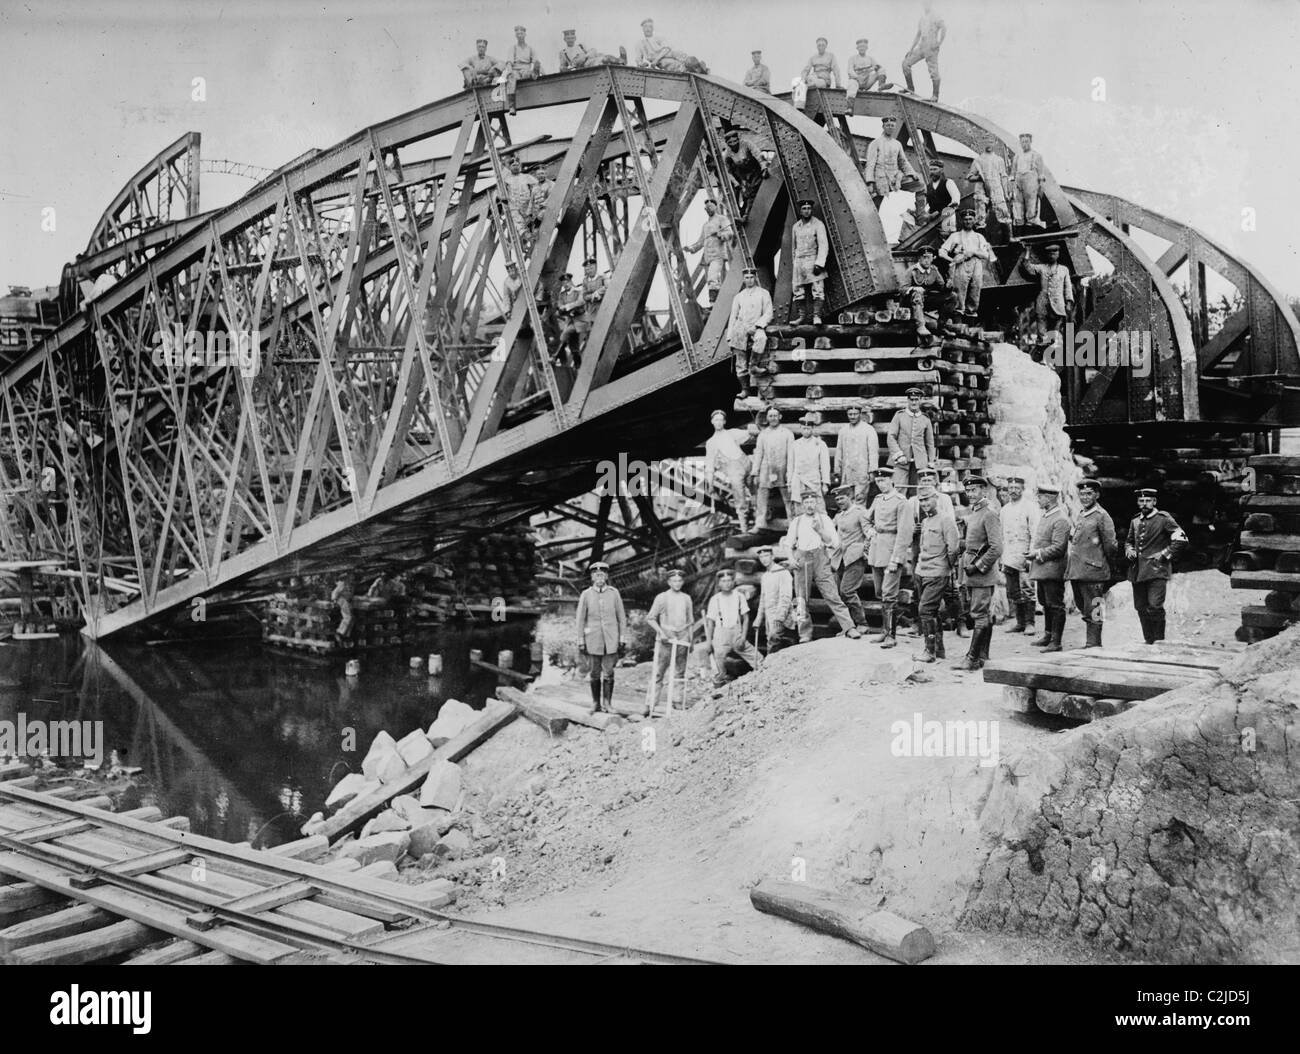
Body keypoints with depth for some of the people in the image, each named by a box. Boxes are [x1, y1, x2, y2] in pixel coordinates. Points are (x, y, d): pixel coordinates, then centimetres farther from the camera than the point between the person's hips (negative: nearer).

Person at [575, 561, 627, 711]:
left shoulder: (614, 593, 1)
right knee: (595, 673, 5)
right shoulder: (586, 594, 0)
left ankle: (607, 703, 6)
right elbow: (581, 619, 3)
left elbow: (622, 617, 4)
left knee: (609, 673, -2)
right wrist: (581, 642, -1)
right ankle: (595, 703, 15)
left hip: (611, 640, 0)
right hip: (593, 640, 0)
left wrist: (622, 640, 0)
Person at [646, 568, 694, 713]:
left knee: (681, 673, 4)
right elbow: (650, 619, 1)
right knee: (658, 673, -4)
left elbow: (691, 621, 16)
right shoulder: (661, 598, 1)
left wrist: (691, 640, 11)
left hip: (682, 641, 3)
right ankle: (650, 705, -2)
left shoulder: (686, 598, 11)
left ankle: (680, 703, 8)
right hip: (665, 640, -3)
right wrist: (661, 632, -10)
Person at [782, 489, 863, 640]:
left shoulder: (824, 519, 8)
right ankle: (805, 634, 10)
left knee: (832, 595, -10)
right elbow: (789, 544, 16)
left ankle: (849, 628, -12)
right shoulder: (796, 521, 12)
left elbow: (835, 542, 1)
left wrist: (820, 530, -12)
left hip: (821, 561, -2)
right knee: (802, 600, 2)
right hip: (801, 561, 2)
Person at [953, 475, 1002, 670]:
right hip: (973, 571, 9)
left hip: (983, 573, -9)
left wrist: (978, 566, -17)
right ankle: (983, 657, 19)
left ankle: (973, 658, -6)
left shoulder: (990, 514, -14)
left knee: (980, 615, -7)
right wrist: (962, 545, 10)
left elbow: (996, 548, -20)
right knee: (984, 615, 13)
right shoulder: (973, 512, 14)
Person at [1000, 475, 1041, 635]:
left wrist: (1031, 555, -15)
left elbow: (1035, 533, -8)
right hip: (1009, 558, 6)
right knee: (1013, 592, 6)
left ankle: (1029, 623, -2)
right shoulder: (1005, 509, 16)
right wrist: (1002, 558, 14)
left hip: (1024, 555, -6)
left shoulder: (1030, 507, -2)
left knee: (1027, 590, -8)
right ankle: (1020, 622, 13)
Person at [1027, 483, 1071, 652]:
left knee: (1056, 606, -3)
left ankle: (1056, 642, 1)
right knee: (1046, 604, 17)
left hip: (1053, 570, -9)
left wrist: (1038, 554, -18)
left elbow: (1058, 547, -20)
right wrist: (1033, 553, 10)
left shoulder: (1060, 519, -15)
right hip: (1042, 570, 9)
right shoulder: (1044, 516, 15)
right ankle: (1048, 636, 28)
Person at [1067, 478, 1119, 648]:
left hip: (1092, 571, -8)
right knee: (1082, 608, 13)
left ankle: (1094, 645, 1)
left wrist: (1106, 565, 3)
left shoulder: (1102, 516, -8)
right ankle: (1092, 642, 23)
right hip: (1075, 571, 8)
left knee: (1092, 610, -4)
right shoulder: (1080, 515, 15)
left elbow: (1111, 545, -8)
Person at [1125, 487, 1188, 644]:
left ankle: (1159, 642, -5)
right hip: (1137, 571, 6)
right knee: (1141, 608, 7)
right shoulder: (1135, 521, 15)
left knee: (1155, 606, -15)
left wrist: (1165, 554, -9)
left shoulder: (1164, 519, -1)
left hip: (1156, 570, -6)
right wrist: (1129, 550, 8)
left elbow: (1181, 540, -4)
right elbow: (1128, 541, 30)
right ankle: (1148, 641, 17)